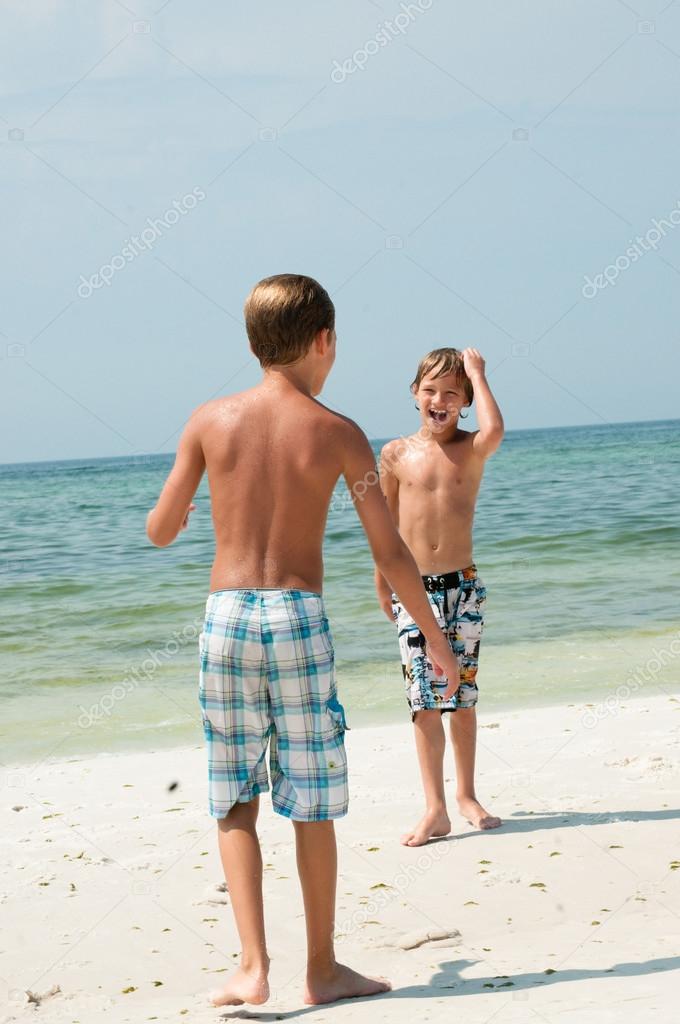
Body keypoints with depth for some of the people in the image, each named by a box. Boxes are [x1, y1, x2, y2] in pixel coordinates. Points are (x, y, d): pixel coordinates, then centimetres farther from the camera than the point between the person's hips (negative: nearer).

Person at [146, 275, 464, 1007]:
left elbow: (160, 531, 6)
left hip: (225, 616, 2)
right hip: (298, 618, -1)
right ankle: (322, 969, 18)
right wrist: (435, 639, 9)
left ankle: (253, 967, 3)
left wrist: (170, 516, 31)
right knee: (312, 805, 9)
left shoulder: (210, 420, 2)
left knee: (234, 803, 10)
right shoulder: (336, 433, -2)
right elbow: (389, 552, -2)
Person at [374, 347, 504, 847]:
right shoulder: (396, 454, 2)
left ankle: (467, 795, 24)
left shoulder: (471, 449, -2)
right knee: (426, 701, -2)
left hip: (463, 586, 0)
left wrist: (477, 374, -16)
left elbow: (494, 431, -28)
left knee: (462, 696, 9)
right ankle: (436, 810, 0)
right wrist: (383, 586, 13)